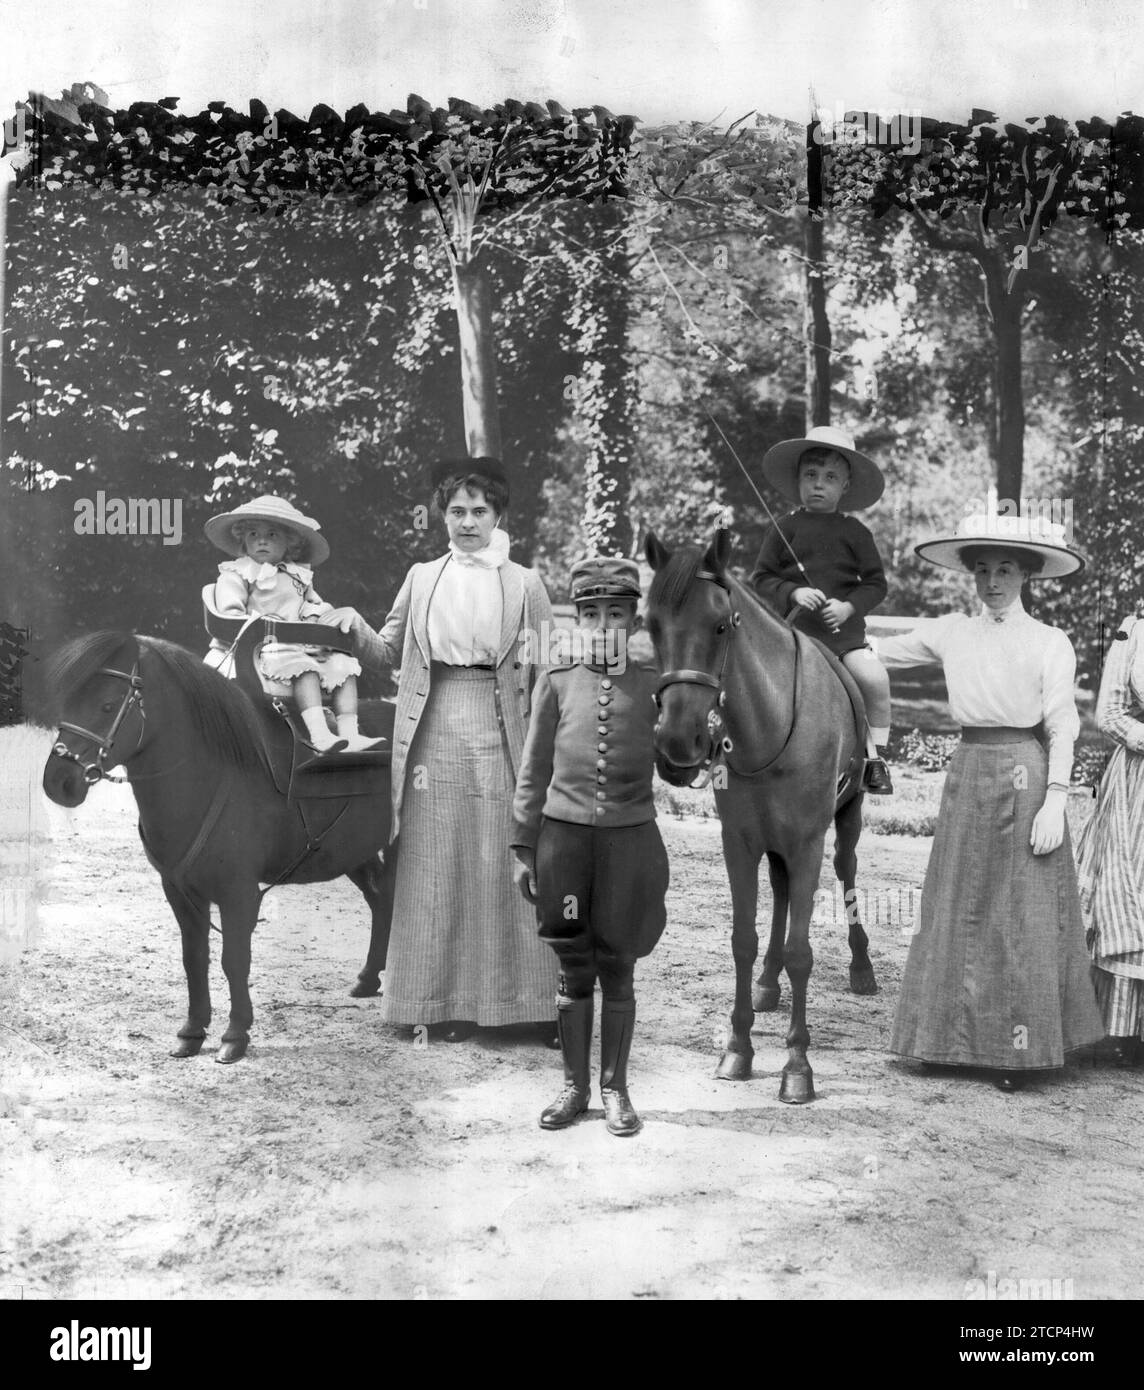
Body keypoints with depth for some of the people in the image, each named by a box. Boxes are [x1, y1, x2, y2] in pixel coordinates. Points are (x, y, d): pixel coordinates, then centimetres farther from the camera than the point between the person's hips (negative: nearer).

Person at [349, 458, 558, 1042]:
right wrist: (355, 630, -4)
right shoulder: (423, 578, 11)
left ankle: (540, 999, 5)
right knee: (439, 866, 4)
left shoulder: (525, 585, 5)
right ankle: (451, 1000, 13)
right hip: (435, 735, 2)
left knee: (511, 863, -1)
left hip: (500, 736, -2)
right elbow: (386, 653, 15)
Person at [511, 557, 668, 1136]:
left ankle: (614, 1087, 19)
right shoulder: (556, 683, 4)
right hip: (563, 834, 1)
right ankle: (574, 1085, 20)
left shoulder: (654, 685, 3)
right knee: (574, 968, 8)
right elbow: (533, 771, 6)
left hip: (631, 837, 0)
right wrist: (524, 848, 3)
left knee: (617, 968, 7)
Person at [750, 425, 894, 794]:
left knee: (874, 679, -20)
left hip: (844, 628, 0)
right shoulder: (785, 528, 6)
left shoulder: (854, 532, 8)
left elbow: (875, 583, 8)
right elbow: (761, 579, 6)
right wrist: (793, 593, -12)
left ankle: (876, 755, -3)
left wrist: (849, 606, -10)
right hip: (792, 628, 0)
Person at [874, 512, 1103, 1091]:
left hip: (1024, 774, -4)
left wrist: (1054, 802, -12)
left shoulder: (1050, 643, -3)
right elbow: (882, 653, 12)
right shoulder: (949, 634, 7)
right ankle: (961, 1036, 16)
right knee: (959, 908, 6)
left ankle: (1019, 1047, 10)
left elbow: (1062, 729, -4)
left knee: (1024, 913, 2)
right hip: (968, 775, 4)